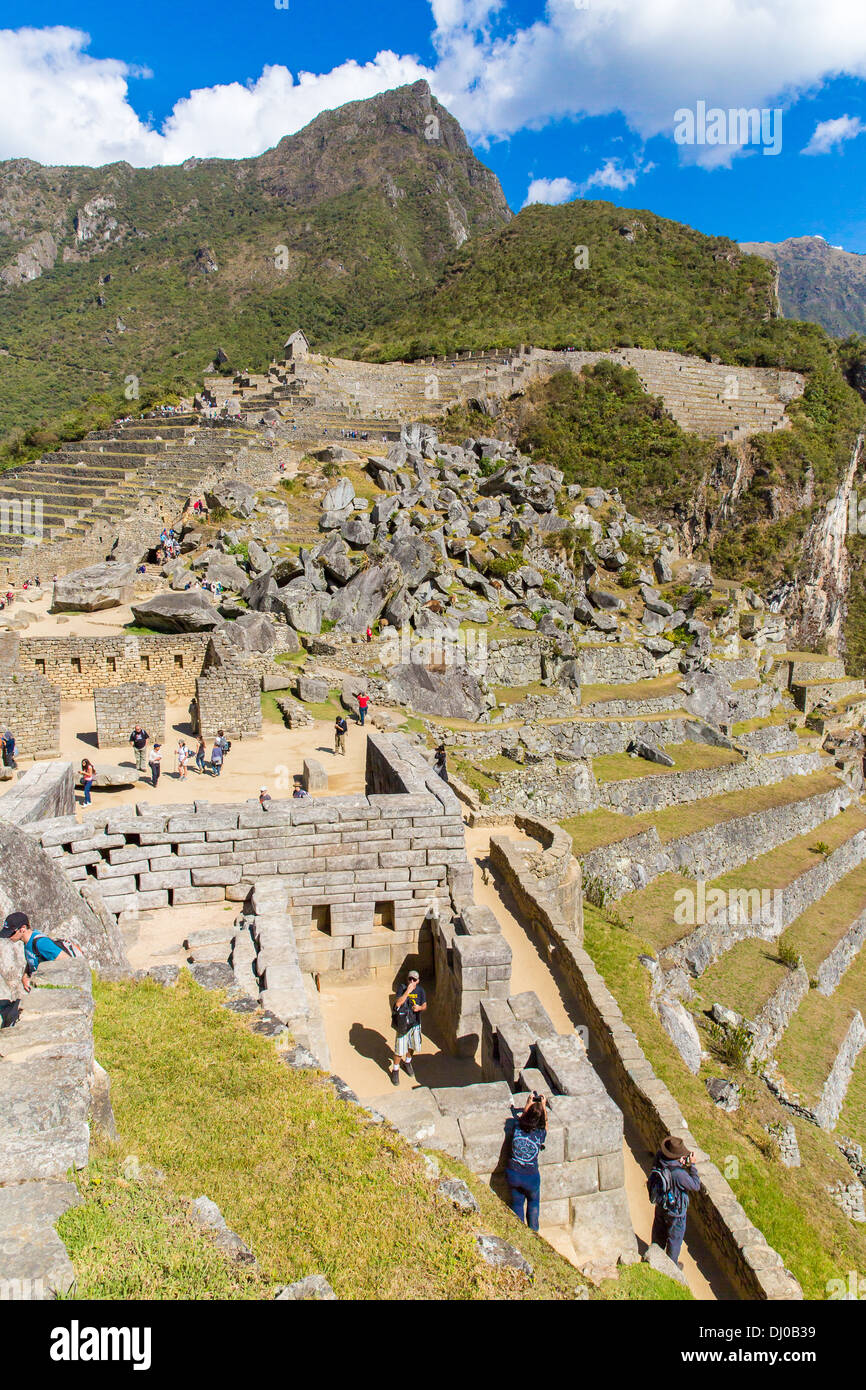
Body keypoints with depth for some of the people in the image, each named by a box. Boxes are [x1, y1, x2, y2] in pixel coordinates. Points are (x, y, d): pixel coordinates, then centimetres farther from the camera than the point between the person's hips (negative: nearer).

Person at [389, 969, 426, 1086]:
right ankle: (395, 1071, 20)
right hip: (403, 1023, -4)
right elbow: (398, 1003, -27)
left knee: (412, 1046, 21)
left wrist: (419, 1008, -17)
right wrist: (407, 991, -31)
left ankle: (407, 1062, 49)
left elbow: (425, 1007, 6)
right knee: (399, 1050, 0)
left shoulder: (420, 990, -2)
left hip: (415, 1023, 4)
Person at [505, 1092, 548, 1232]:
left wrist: (530, 1102, 22)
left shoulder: (518, 1128, -14)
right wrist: (543, 1105, 17)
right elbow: (545, 1123, 7)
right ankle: (533, 1231, 37)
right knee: (533, 1202, 28)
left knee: (517, 1202, 24)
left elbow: (521, 1115, 9)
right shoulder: (540, 1134, -18)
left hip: (512, 1174, 2)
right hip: (531, 1177, -1)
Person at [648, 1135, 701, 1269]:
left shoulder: (658, 1159, -23)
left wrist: (682, 1164, -14)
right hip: (675, 1211, -6)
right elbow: (696, 1186, -24)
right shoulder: (679, 1174, -39)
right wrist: (692, 1165, -21)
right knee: (675, 1238, 22)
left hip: (659, 1205, 6)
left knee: (659, 1232, 30)